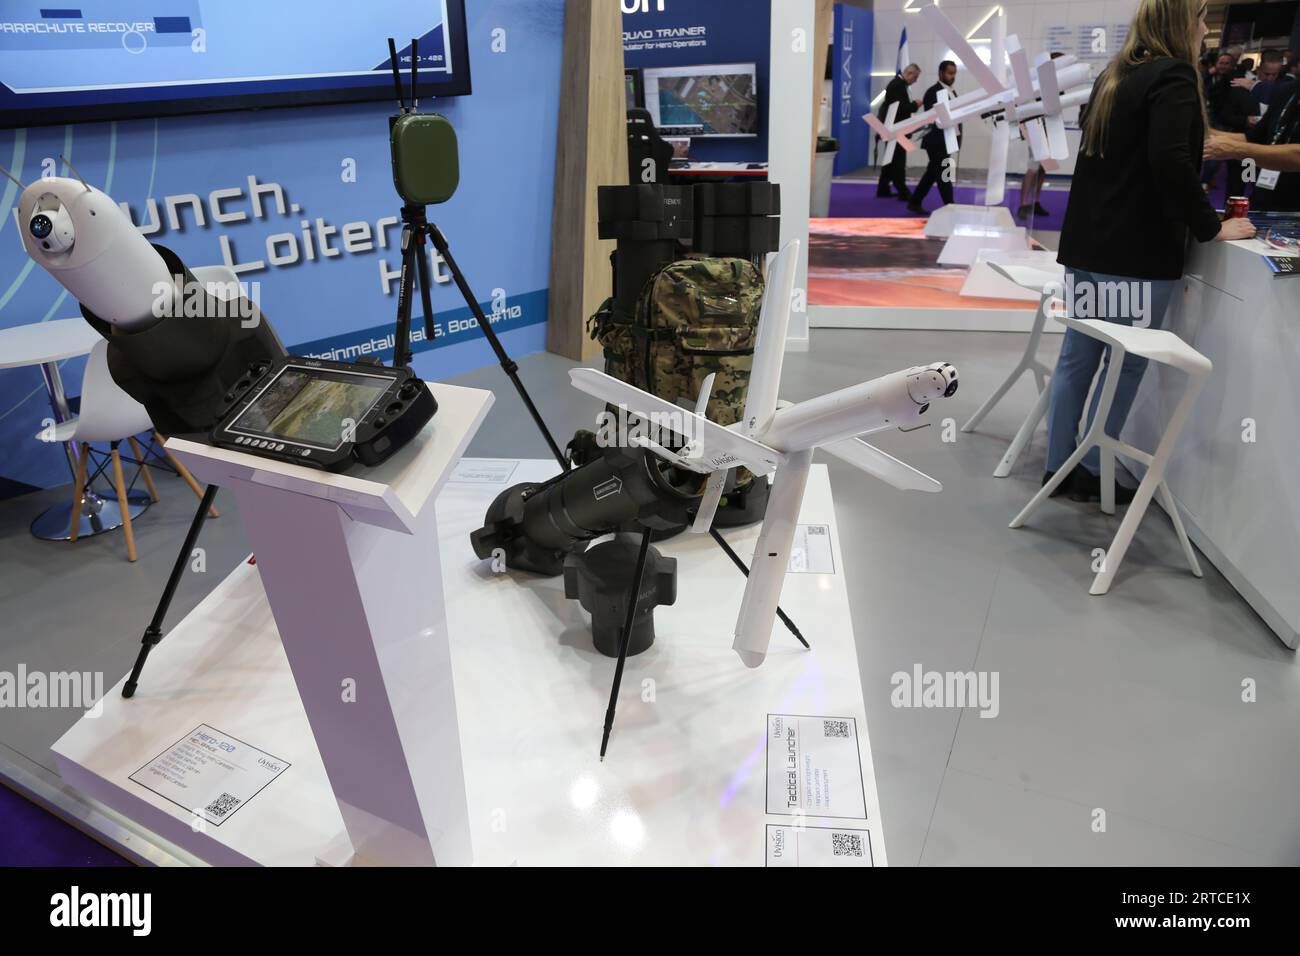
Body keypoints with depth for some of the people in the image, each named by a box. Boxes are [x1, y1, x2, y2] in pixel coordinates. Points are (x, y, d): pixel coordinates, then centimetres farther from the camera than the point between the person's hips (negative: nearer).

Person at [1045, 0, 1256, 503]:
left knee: (1076, 359, 9)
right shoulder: (1172, 76, -9)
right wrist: (1211, 228, -13)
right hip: (1137, 253, -8)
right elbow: (1170, 163, -23)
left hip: (1089, 244, 8)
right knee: (1125, 367, 2)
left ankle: (1058, 468, 15)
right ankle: (1091, 473, 8)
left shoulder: (1114, 76, 16)